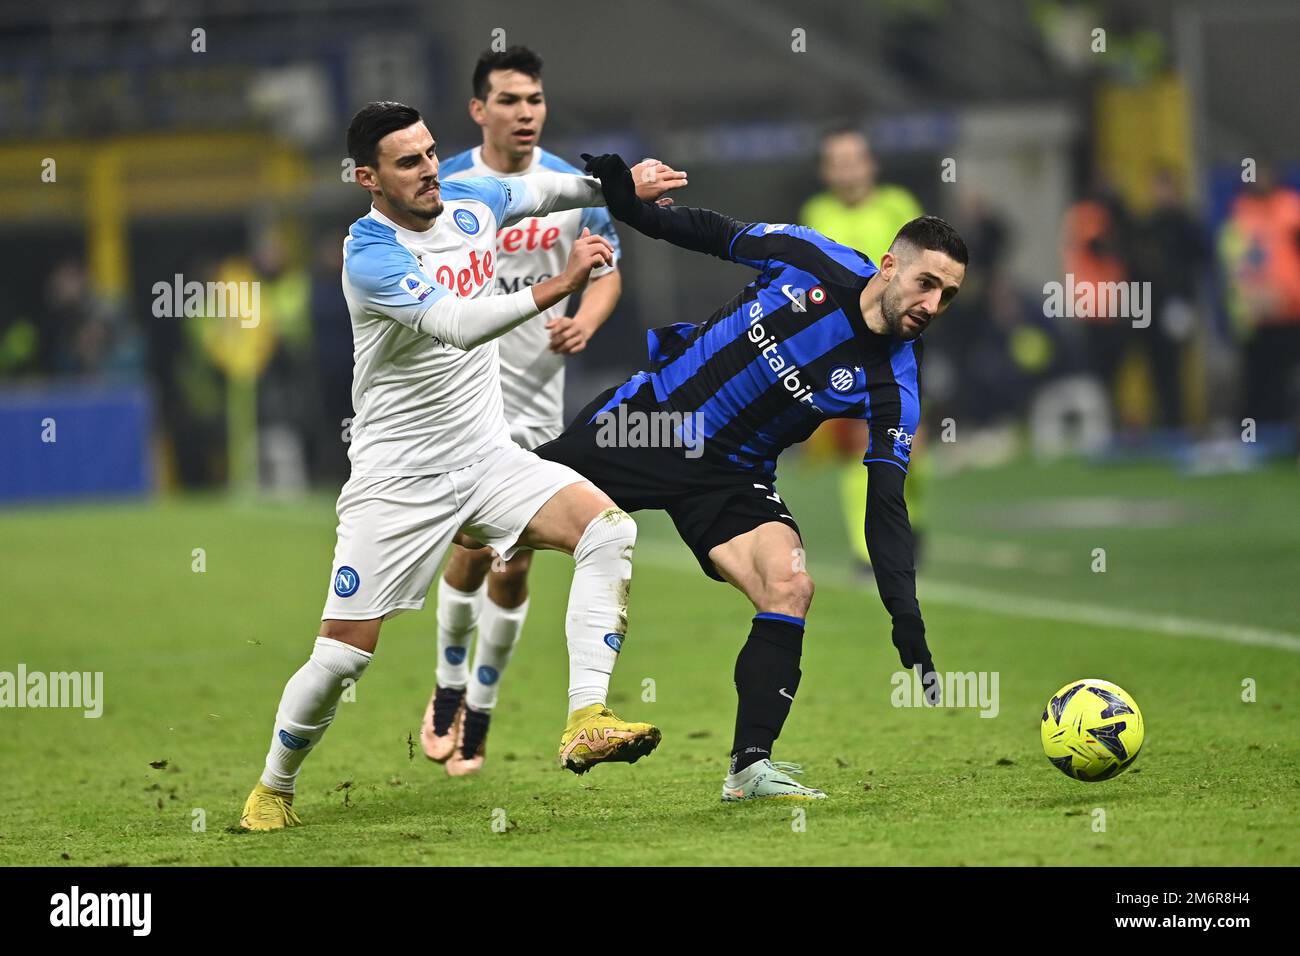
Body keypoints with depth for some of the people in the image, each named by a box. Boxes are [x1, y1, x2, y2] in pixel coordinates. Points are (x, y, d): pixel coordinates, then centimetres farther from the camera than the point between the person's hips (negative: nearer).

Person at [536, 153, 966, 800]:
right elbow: (716, 235, 4)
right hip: (649, 411, 1)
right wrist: (632, 208, -10)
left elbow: (885, 509, -17)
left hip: (731, 476, 0)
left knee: (790, 587, -23)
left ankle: (749, 767, -15)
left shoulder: (894, 382, -15)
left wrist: (907, 623, -26)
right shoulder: (808, 257, -14)